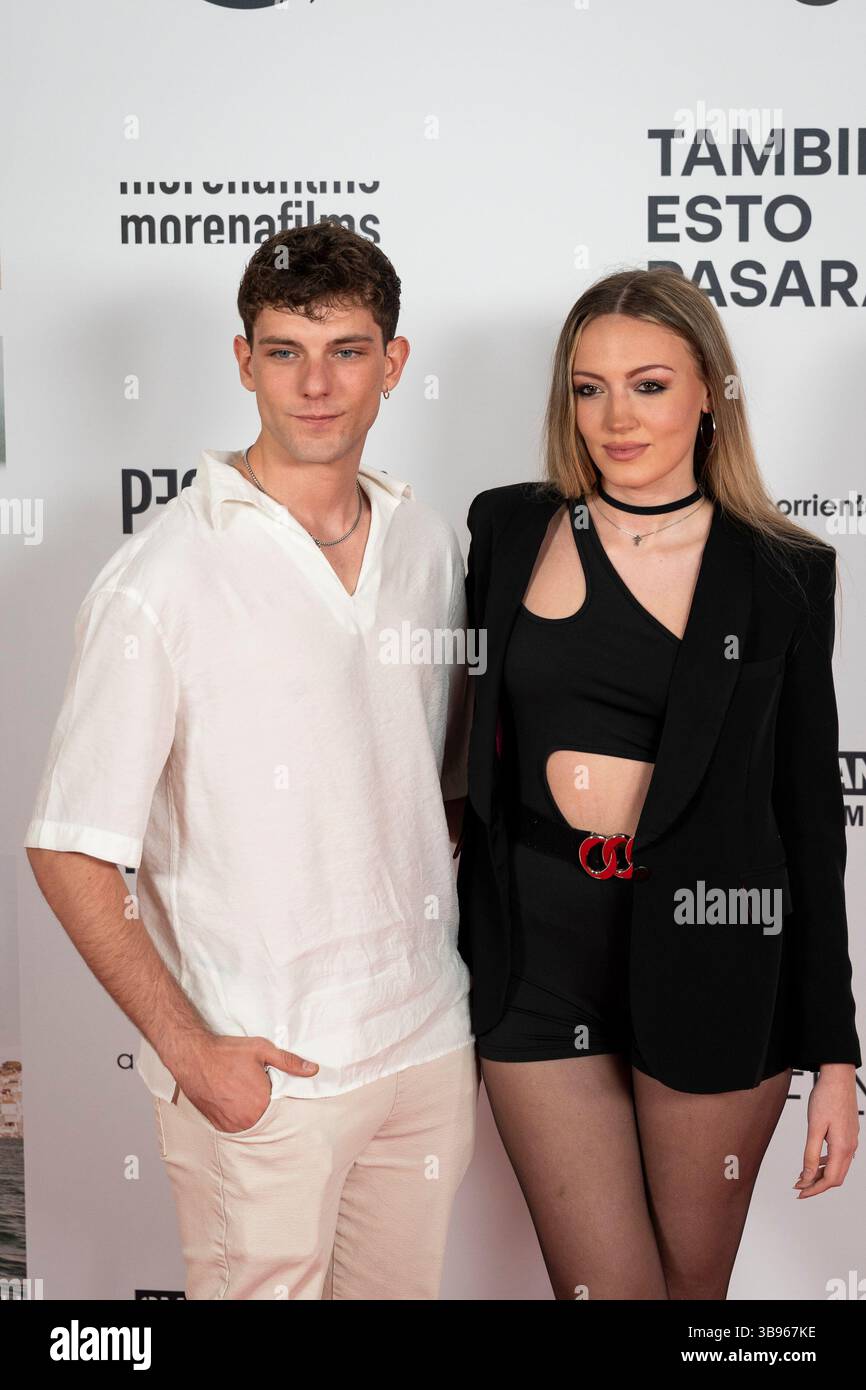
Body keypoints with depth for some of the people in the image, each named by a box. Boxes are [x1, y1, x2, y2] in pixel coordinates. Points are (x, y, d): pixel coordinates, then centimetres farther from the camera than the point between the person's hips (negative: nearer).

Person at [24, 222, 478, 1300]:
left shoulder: (427, 541, 4)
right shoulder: (161, 579, -14)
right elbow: (68, 852, -12)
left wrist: (455, 989, 10)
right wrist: (189, 1047, -14)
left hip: (429, 1047, 5)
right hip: (258, 1076, -5)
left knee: (407, 1285, 20)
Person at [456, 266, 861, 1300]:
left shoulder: (780, 575, -1)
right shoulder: (508, 532, 3)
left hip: (710, 954, -1)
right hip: (542, 946, 1)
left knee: (694, 1278, 13)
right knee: (603, 1285, 3)